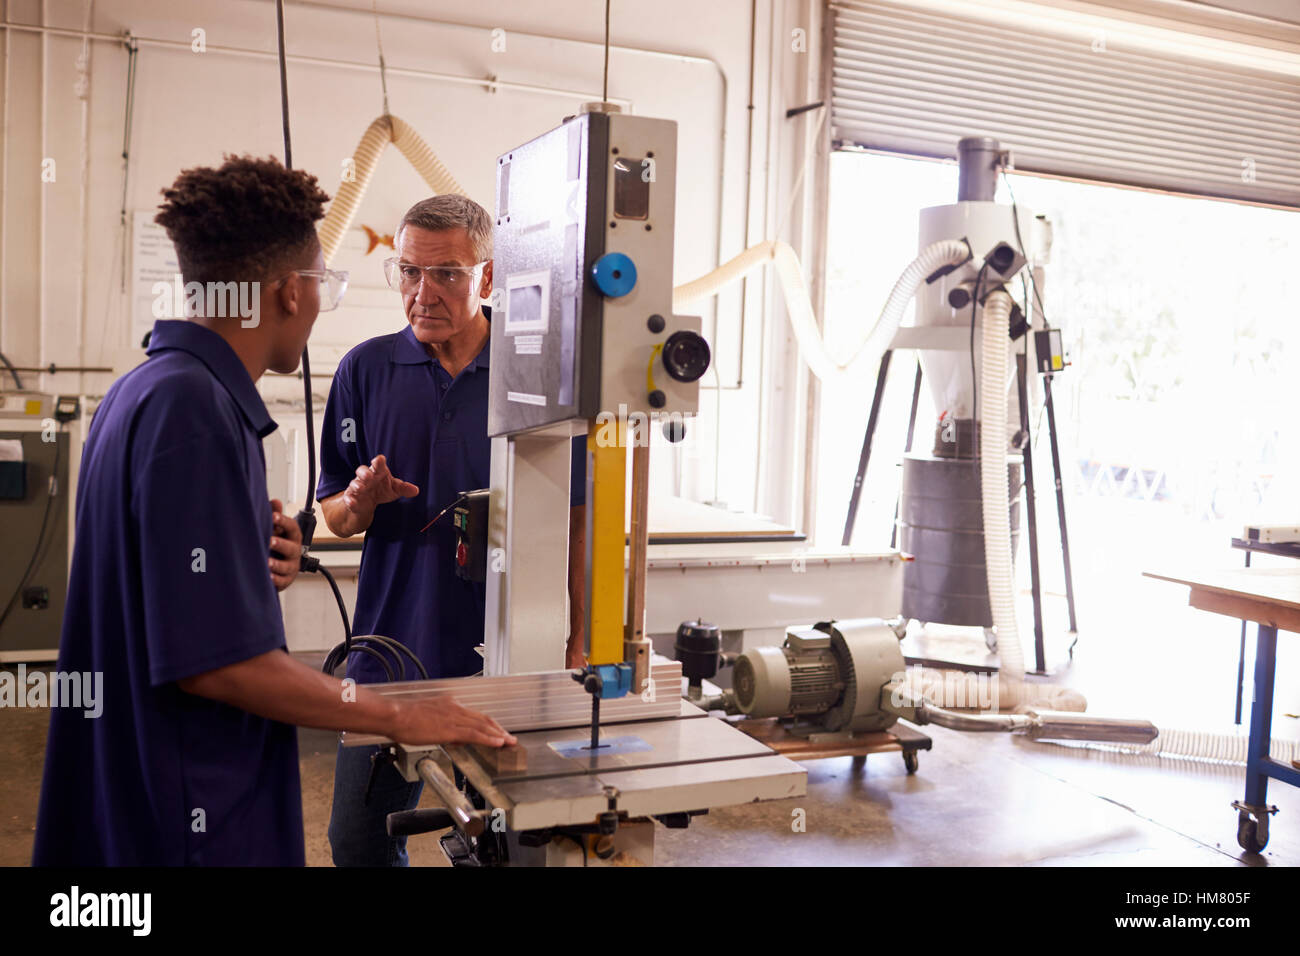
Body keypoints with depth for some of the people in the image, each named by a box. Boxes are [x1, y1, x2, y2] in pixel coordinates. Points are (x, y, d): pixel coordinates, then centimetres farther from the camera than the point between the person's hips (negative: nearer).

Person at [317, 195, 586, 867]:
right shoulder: (366, 370, 2)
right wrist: (363, 501, -16)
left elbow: (572, 518, 2)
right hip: (390, 653, 2)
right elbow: (335, 519, 7)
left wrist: (576, 645, 0)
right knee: (358, 842, 11)